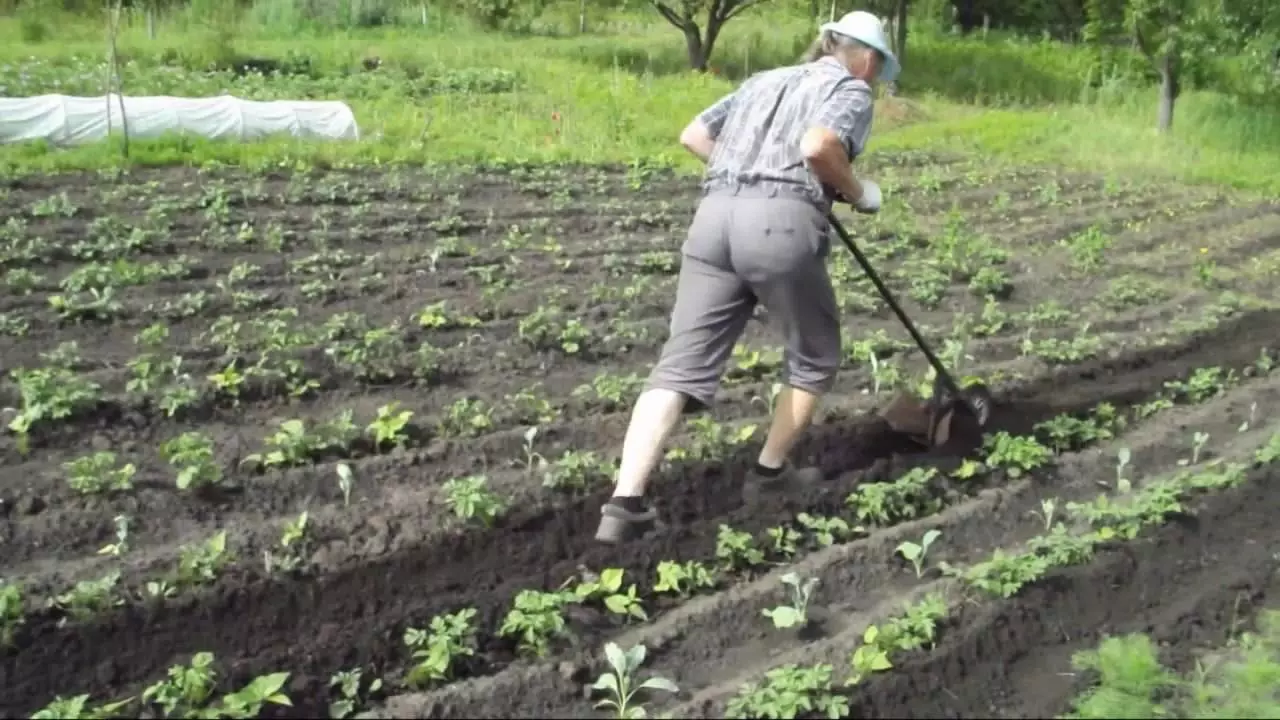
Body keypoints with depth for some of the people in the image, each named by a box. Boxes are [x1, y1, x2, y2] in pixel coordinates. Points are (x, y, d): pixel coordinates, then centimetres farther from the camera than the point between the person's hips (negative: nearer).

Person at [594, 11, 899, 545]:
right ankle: (770, 474, 27)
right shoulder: (851, 90, 10)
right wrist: (857, 193, 5)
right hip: (781, 224, -6)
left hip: (714, 216, 6)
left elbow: (692, 136, 25)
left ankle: (624, 503, -10)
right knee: (814, 357, 19)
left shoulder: (766, 80, 30)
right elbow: (818, 147, -11)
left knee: (681, 366, 0)